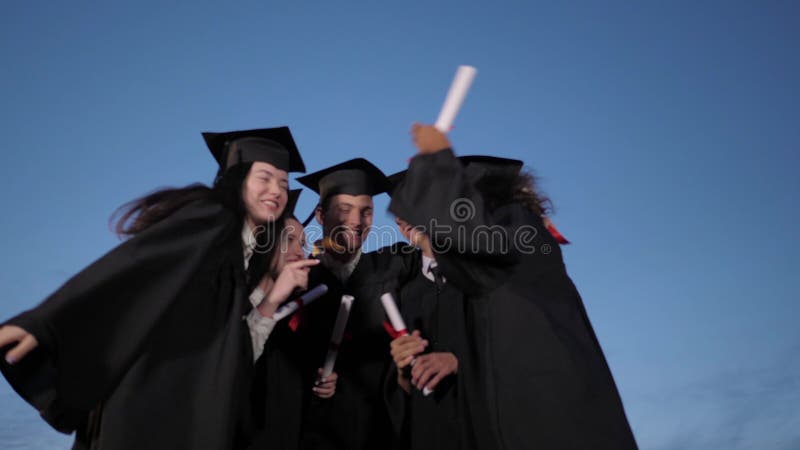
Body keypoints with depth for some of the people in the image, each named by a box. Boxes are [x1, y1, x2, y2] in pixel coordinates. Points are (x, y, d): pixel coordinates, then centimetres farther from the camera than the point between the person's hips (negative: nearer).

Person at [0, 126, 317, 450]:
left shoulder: (253, 249, 12)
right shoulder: (209, 220, -11)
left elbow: (232, 331, 9)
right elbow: (126, 264, -22)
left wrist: (276, 294, -2)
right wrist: (43, 323, -32)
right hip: (148, 396, -8)